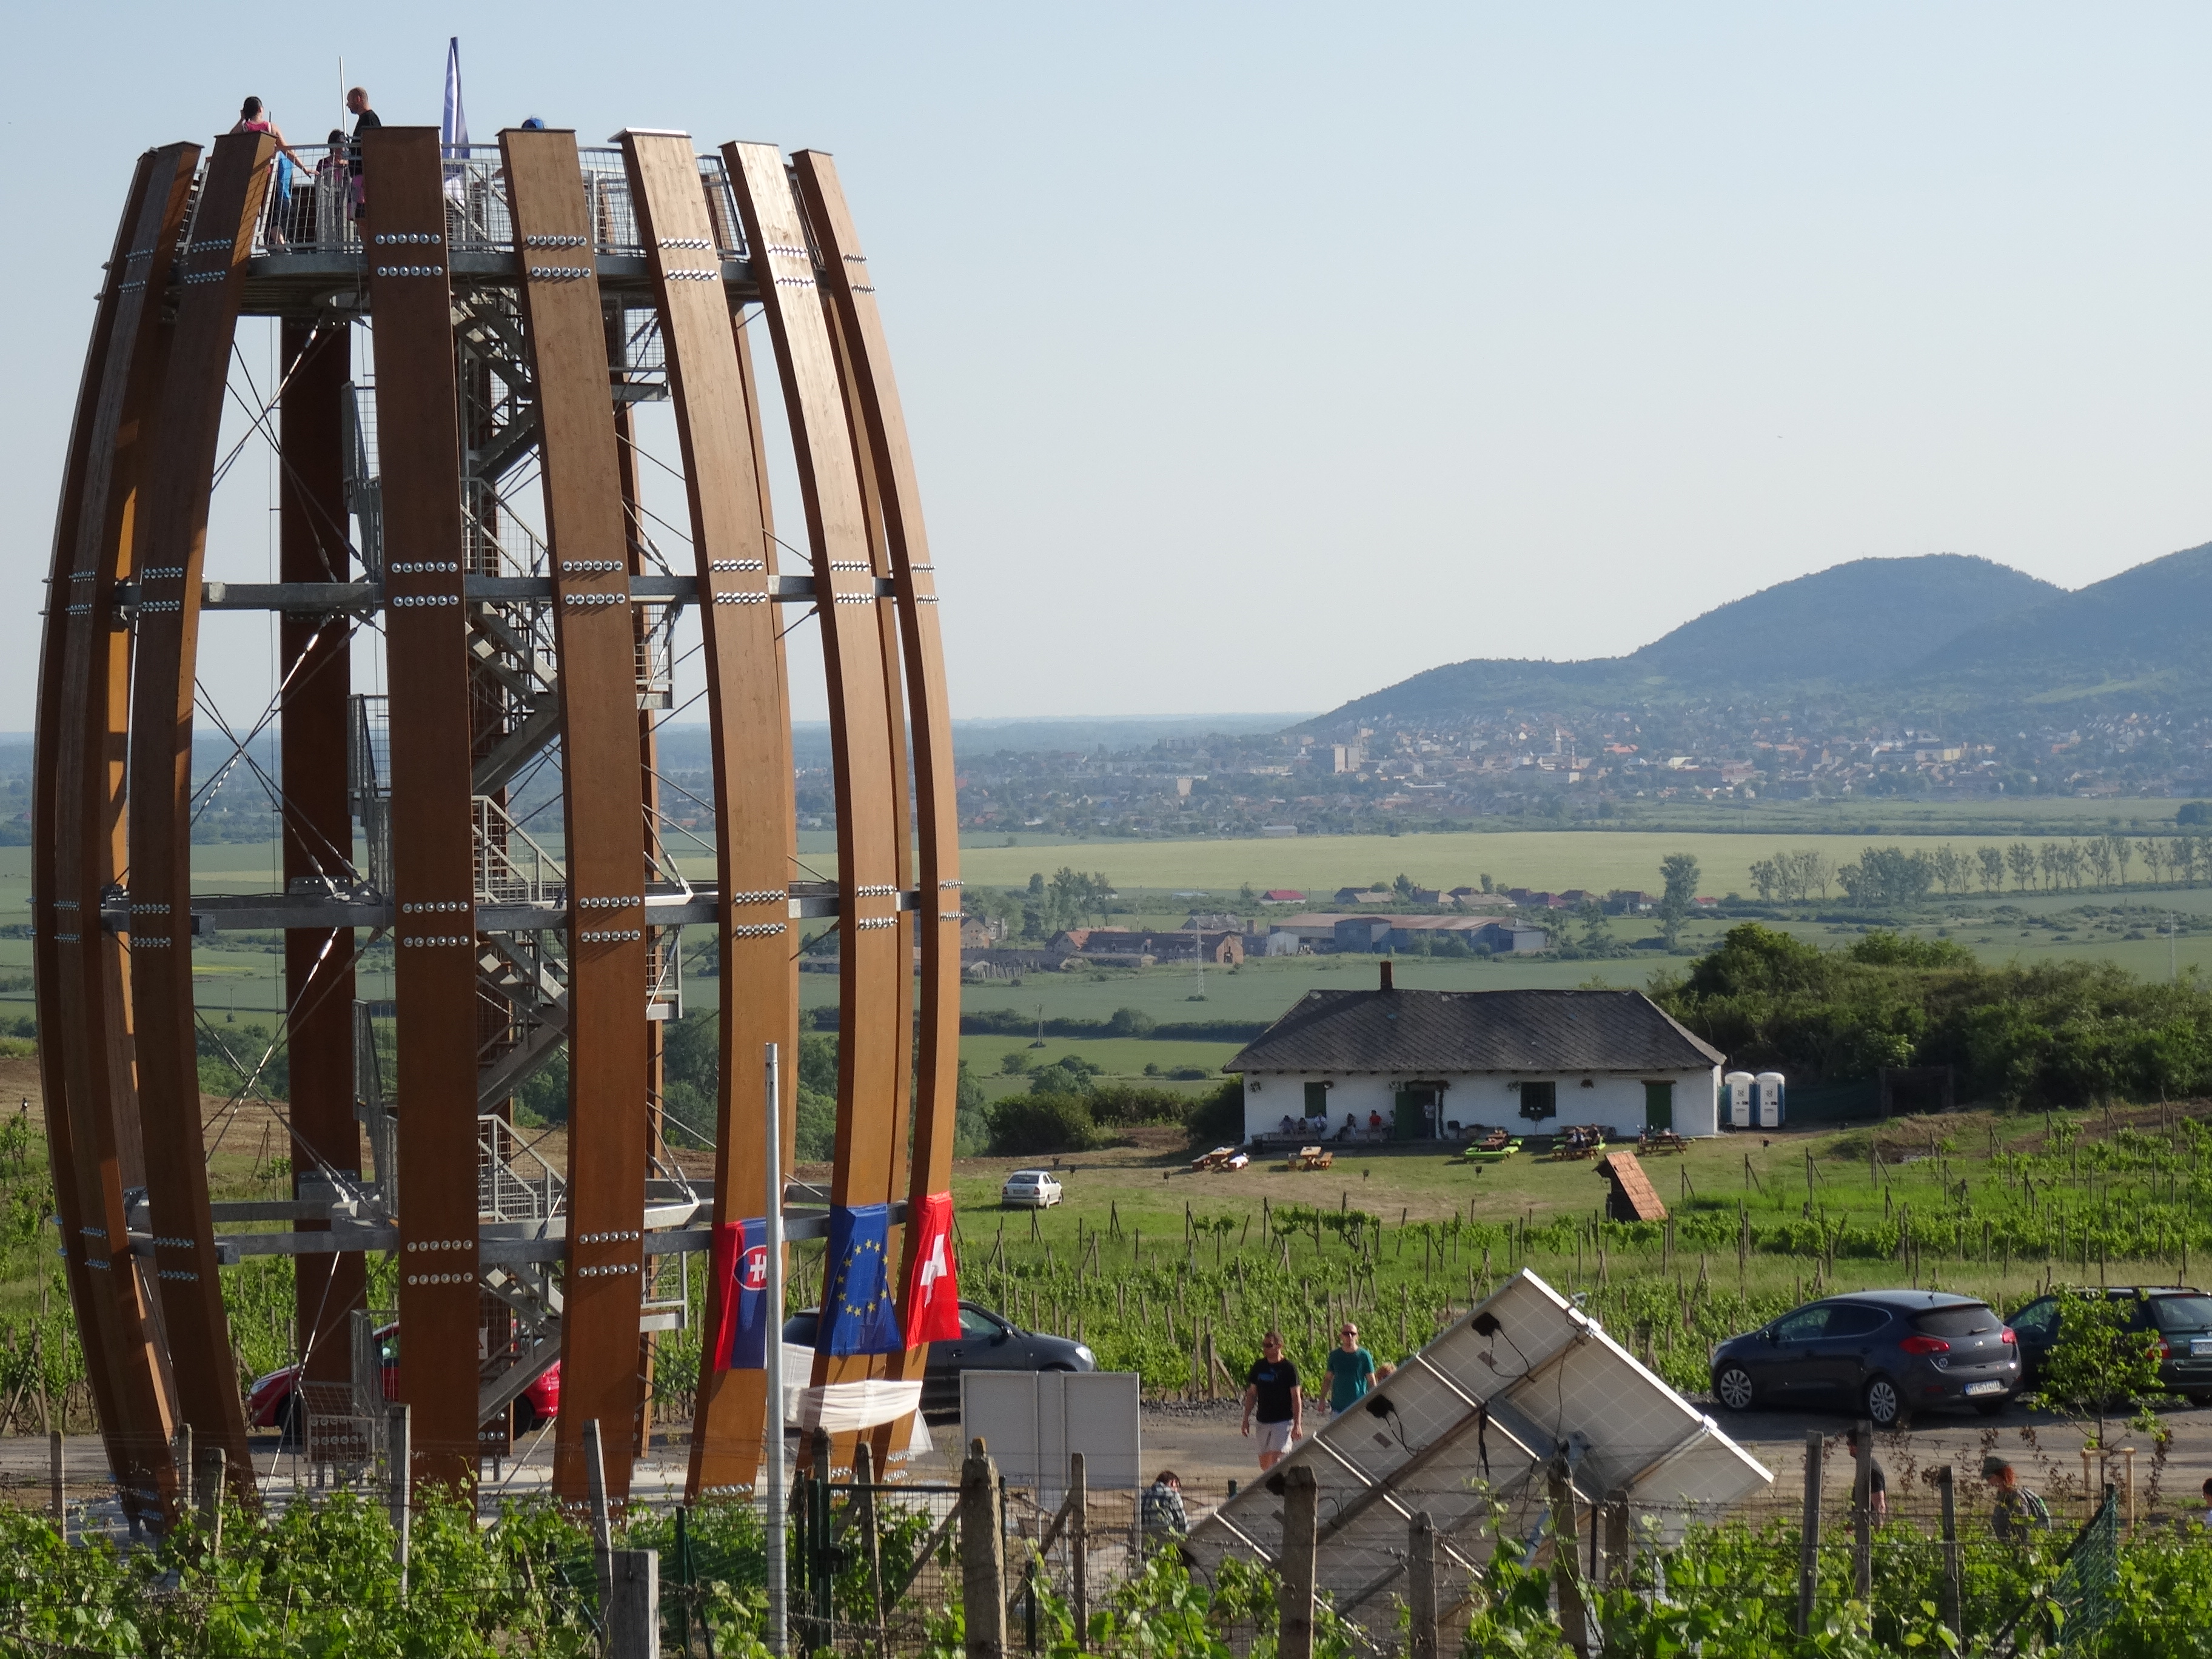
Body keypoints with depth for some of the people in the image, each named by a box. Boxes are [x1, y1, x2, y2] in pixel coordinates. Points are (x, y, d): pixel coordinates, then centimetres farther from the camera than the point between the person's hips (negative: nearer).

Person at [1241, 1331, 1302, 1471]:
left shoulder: (1289, 1369, -8)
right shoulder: (1259, 1367, 7)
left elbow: (1296, 1397, -8)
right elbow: (1252, 1394, 14)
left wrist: (1297, 1424, -14)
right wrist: (1246, 1420, 10)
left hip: (1283, 1421, -6)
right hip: (1263, 1421, 6)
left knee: (1276, 1459, -16)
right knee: (1264, 1463, 9)